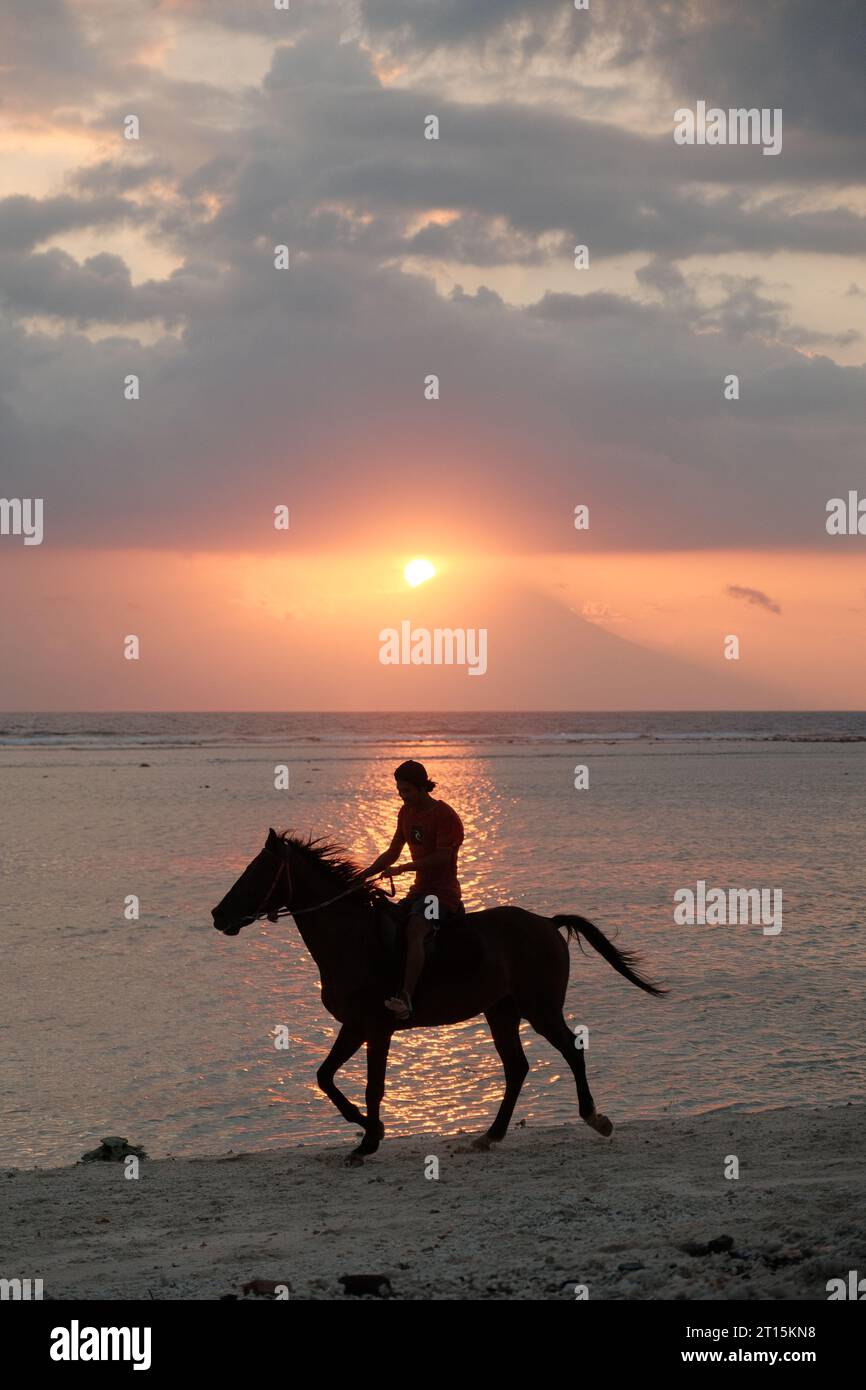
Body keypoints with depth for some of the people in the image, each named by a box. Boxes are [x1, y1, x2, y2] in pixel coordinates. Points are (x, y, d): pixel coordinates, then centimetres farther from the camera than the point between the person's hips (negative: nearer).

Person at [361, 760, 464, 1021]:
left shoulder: (445, 816, -13)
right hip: (419, 890, 10)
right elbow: (393, 852, 18)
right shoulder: (406, 813, 13)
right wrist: (364, 875, 6)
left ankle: (406, 998, -48)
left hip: (443, 892, -10)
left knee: (414, 931, -33)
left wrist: (403, 868, -25)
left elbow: (442, 856, -21)